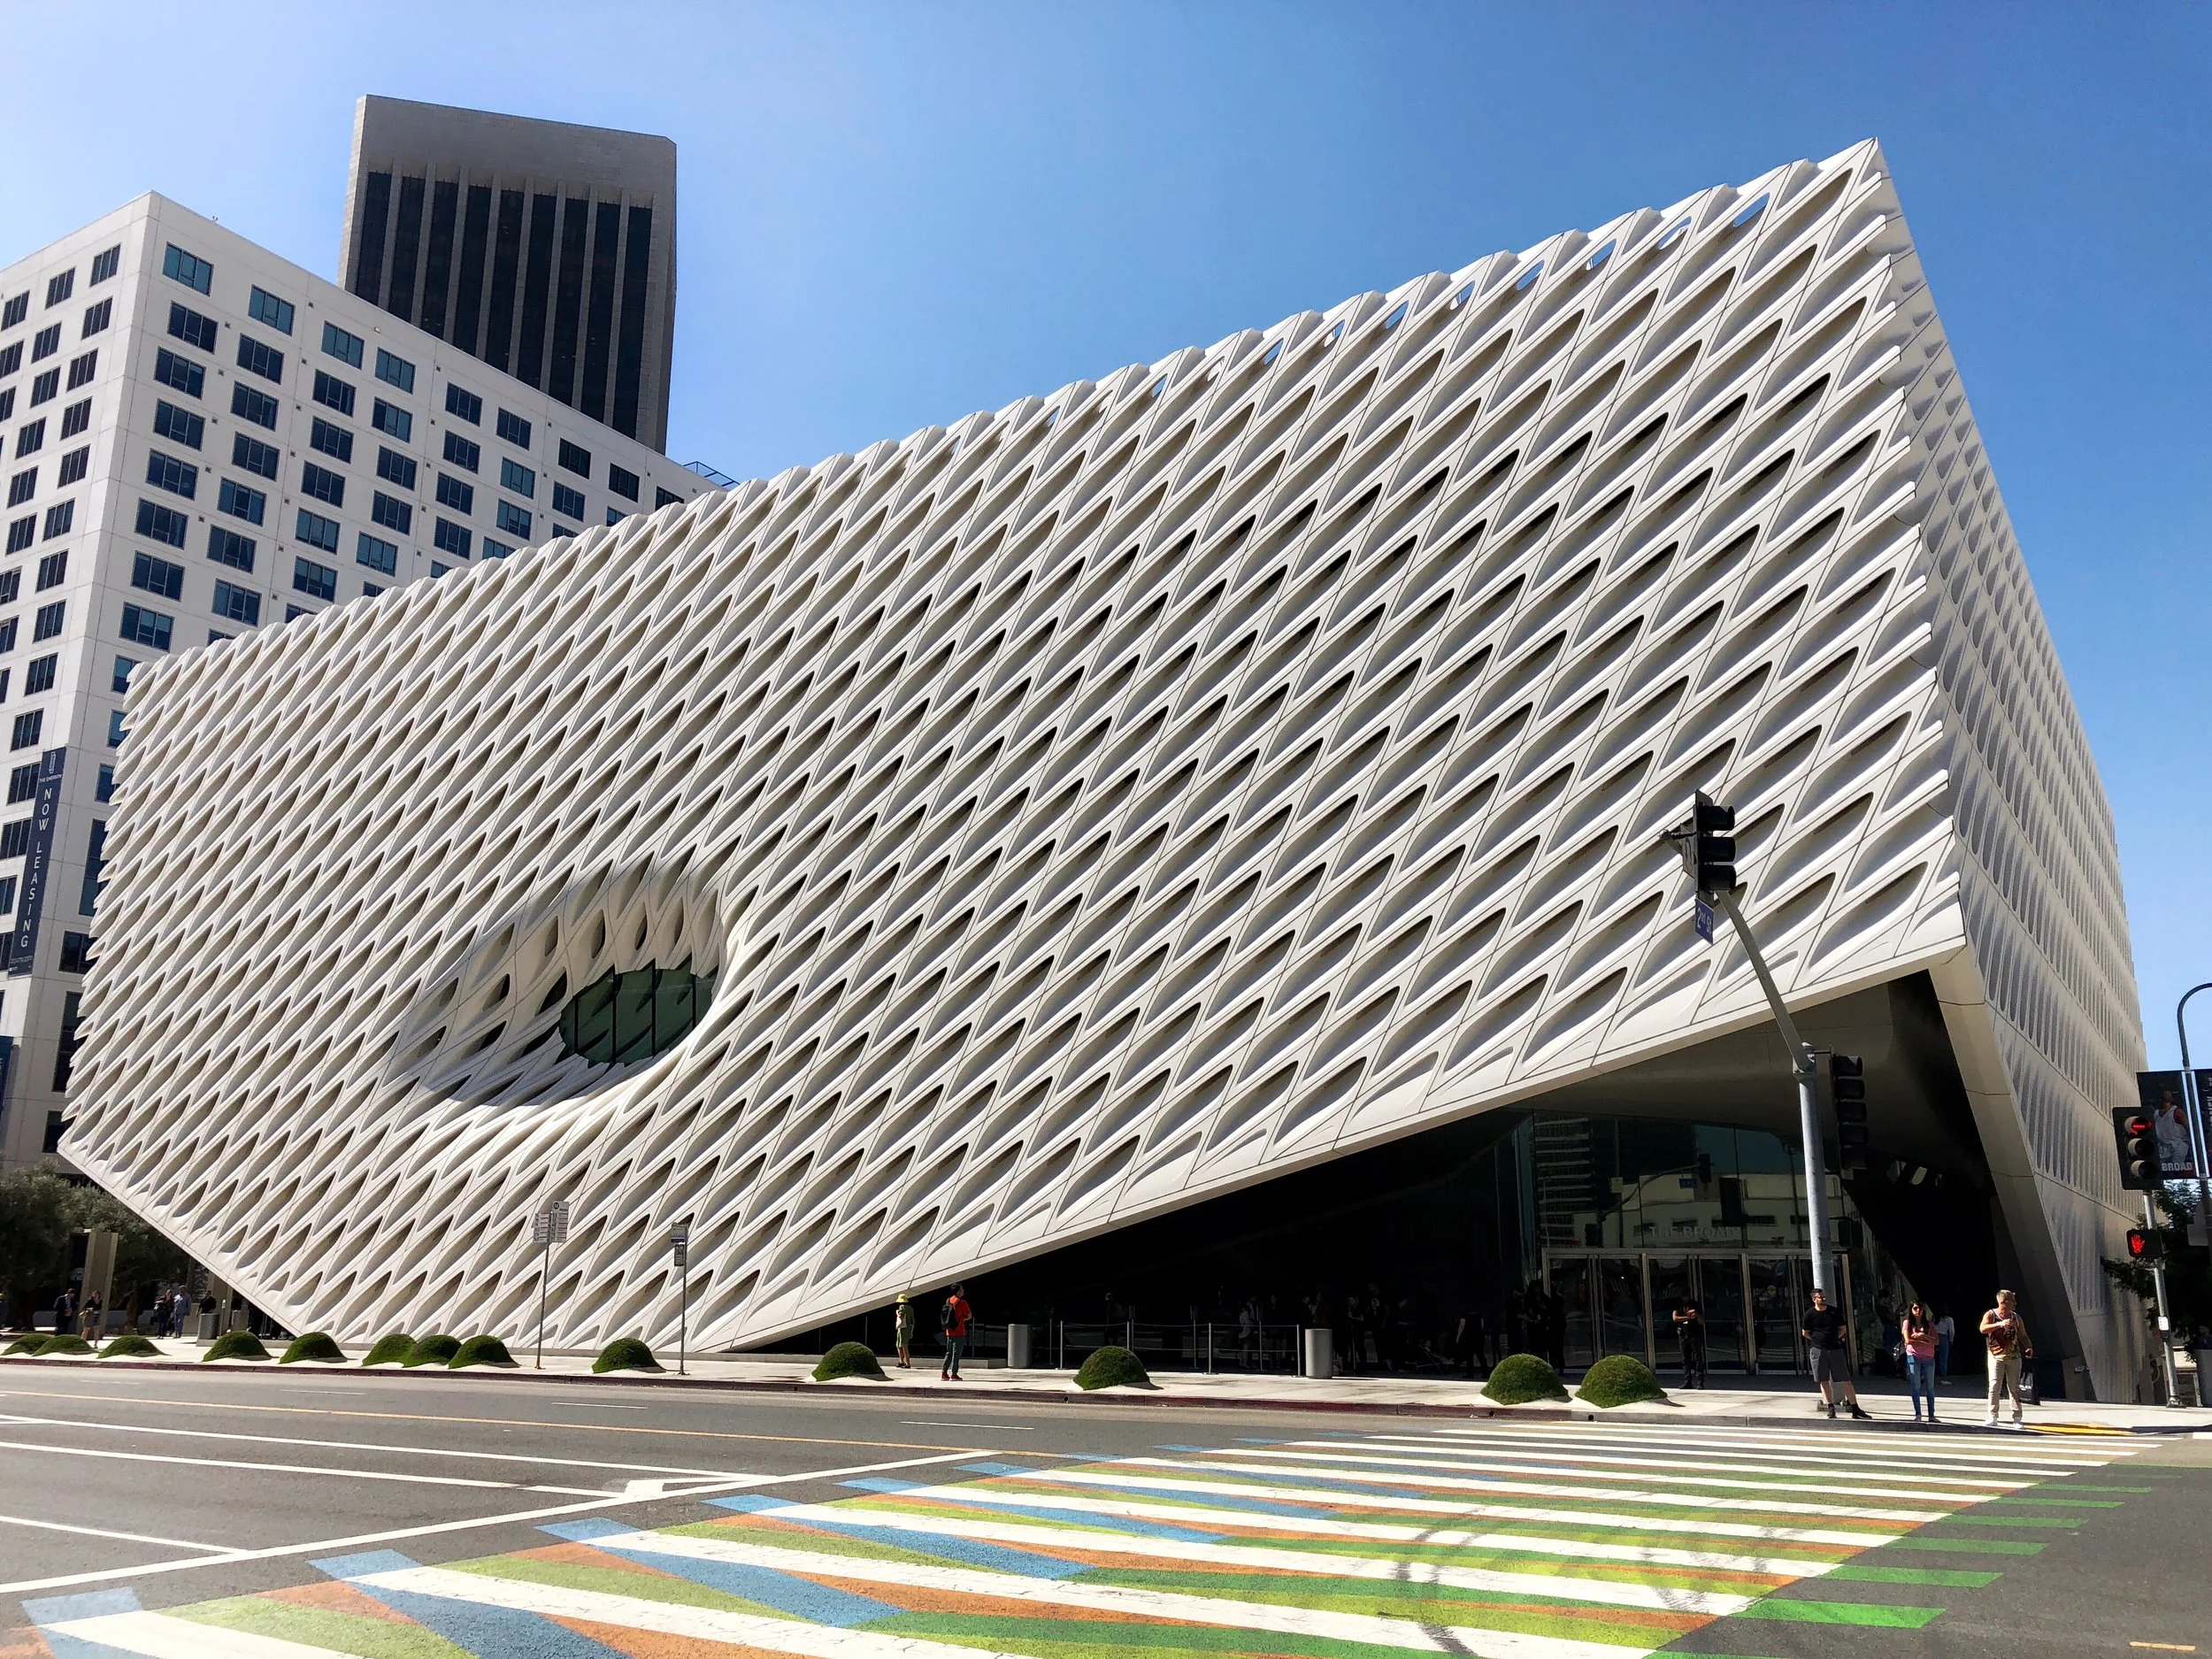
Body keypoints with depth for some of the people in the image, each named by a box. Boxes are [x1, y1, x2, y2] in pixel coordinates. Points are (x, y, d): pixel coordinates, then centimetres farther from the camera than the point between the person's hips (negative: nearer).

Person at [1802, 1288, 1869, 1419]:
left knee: (1846, 1380, -2)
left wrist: (1835, 1339, 5)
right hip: (1818, 1350, -1)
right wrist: (1818, 1340, 3)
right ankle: (1831, 1408, 13)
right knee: (1824, 1381, 3)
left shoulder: (1835, 1312, 5)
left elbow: (1842, 1329, 16)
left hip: (1836, 1349, 1)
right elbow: (1805, 1333, 9)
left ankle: (1855, 1410, -1)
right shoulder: (1810, 1315, 0)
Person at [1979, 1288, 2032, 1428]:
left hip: (2014, 1357, 3)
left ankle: (2017, 1418, 11)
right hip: (1996, 1357, -3)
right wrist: (2000, 1324, -33)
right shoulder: (1991, 1315, -5)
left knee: (2014, 1388, 5)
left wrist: (2029, 1347, -8)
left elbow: (2023, 1336, 12)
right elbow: (1983, 1329, -20)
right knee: (1994, 1386, -8)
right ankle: (1992, 1418, -2)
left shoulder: (2016, 1318, 6)